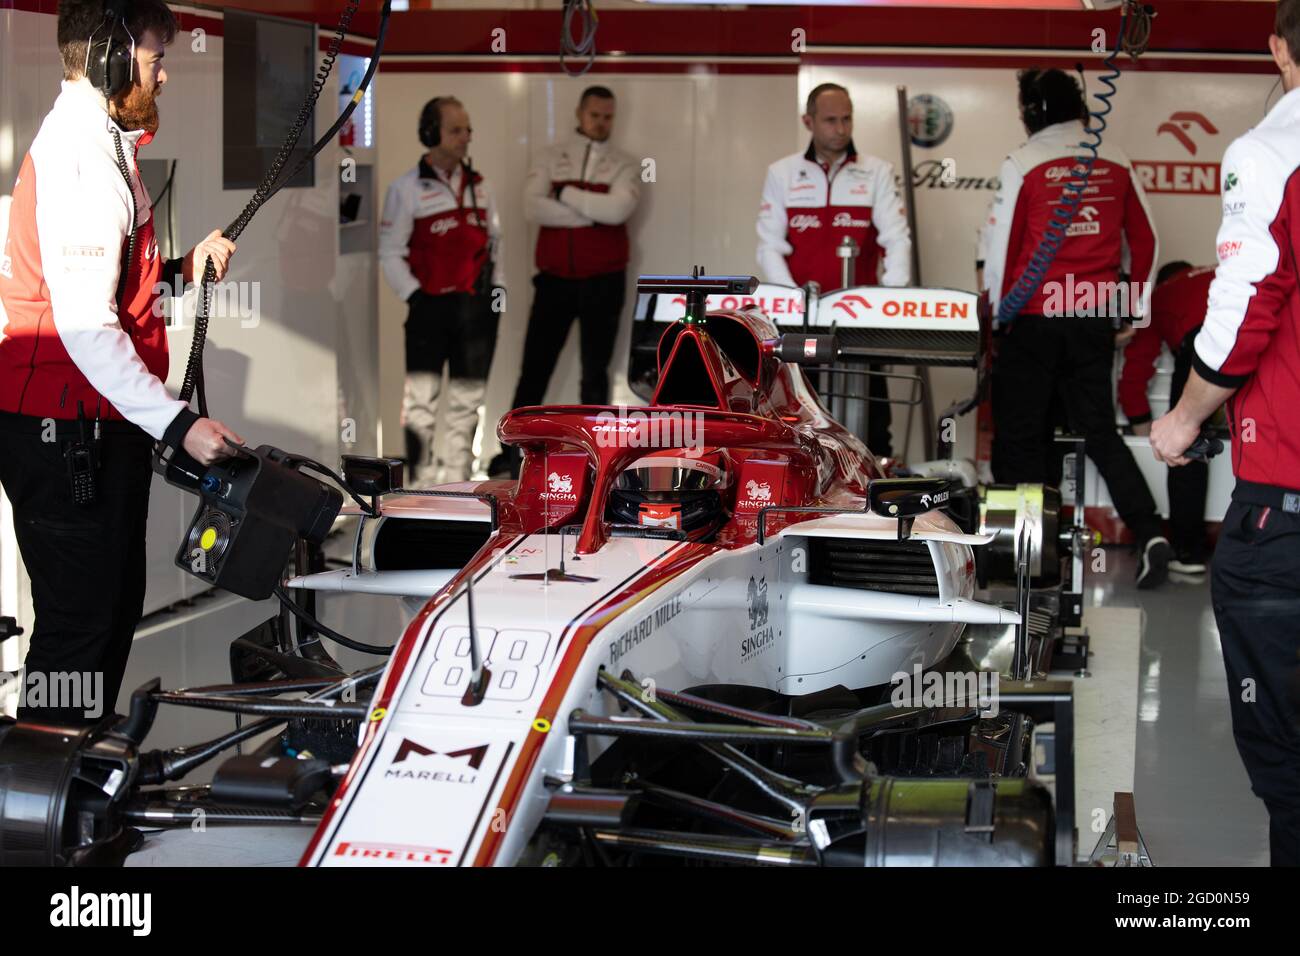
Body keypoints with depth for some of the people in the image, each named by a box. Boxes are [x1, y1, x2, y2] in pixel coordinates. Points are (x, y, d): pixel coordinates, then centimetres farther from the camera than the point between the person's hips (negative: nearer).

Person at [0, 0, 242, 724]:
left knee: (116, 602, 18)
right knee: (83, 617, -5)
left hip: (97, 422, 11)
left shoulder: (92, 142, 16)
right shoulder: (85, 161, -19)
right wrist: (178, 424, -28)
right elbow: (85, 327, -27)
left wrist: (183, 269, 11)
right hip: (67, 429, -11)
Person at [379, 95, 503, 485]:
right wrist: (415, 297, -11)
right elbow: (390, 253, -4)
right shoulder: (406, 189, -3)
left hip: (476, 307, 4)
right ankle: (422, 482, 0)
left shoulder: (478, 186, 12)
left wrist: (497, 289, 7)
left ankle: (458, 481, 16)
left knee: (467, 401, 8)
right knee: (421, 398, -5)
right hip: (430, 307, -4)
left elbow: (494, 243, 18)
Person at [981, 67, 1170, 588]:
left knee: (1021, 436, 6)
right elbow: (1143, 239, 10)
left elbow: (1000, 242, -7)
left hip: (1033, 320, -4)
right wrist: (1134, 307, 21)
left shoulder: (1023, 164, -8)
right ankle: (1150, 534, -4)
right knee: (1100, 431, 11)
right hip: (1096, 320, 4)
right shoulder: (1115, 163, 4)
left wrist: (1000, 308, 6)